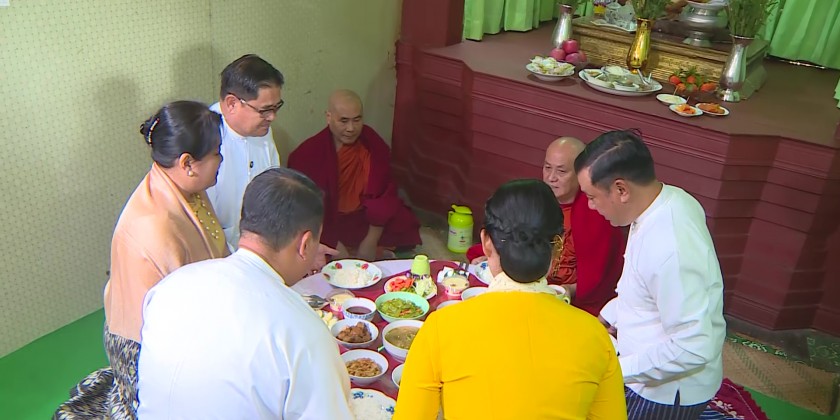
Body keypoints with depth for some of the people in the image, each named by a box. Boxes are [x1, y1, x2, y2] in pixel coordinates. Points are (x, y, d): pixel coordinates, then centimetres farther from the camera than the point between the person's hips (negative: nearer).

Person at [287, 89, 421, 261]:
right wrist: (335, 246, -23)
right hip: (328, 222, -3)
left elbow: (382, 194, -5)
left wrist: (371, 241, -13)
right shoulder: (308, 153, -14)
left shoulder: (373, 144, -5)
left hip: (367, 218, 3)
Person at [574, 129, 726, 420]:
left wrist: (618, 370, -23)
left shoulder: (668, 249, -36)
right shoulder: (670, 200, -8)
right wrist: (607, 316, 7)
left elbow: (694, 348, -31)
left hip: (668, 392, -8)